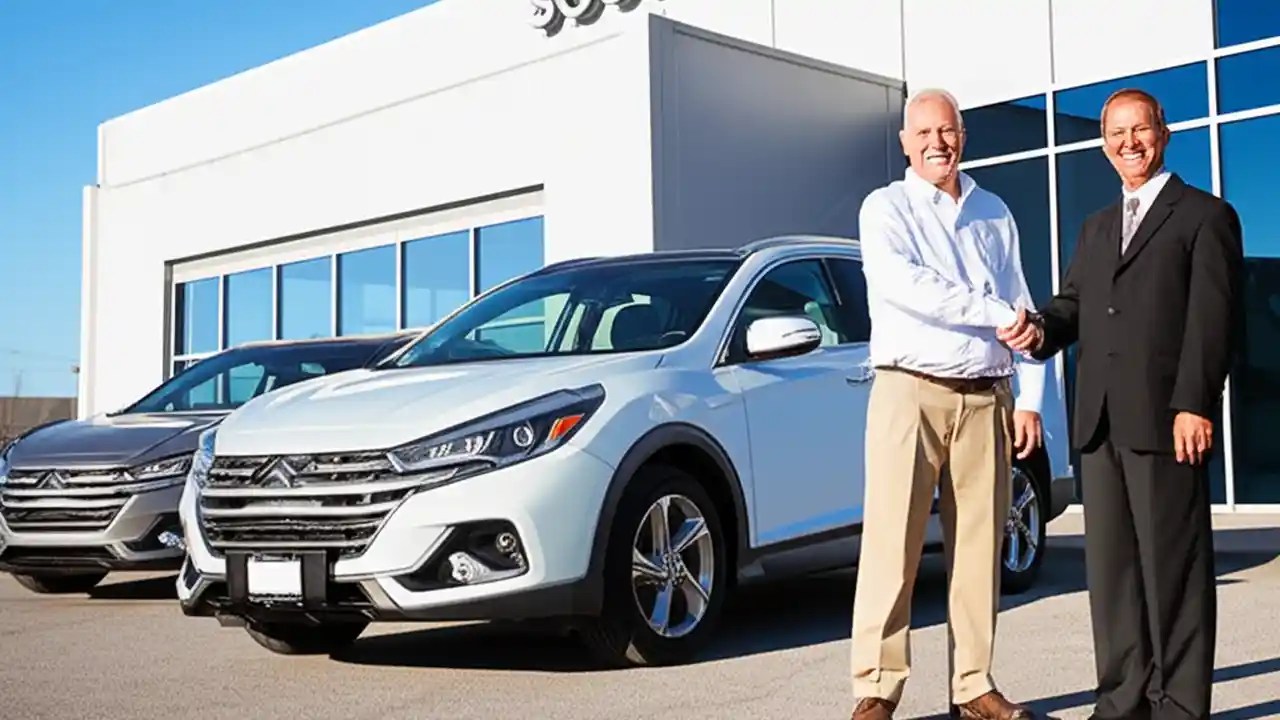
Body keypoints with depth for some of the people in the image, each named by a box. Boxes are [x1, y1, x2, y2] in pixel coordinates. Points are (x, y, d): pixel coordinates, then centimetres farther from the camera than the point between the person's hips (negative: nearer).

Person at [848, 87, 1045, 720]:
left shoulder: (994, 213, 16)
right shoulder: (885, 207, 2)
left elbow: (1022, 309, 15)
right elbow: (903, 285, -16)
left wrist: (1029, 399, 7)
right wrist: (996, 312, -14)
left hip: (987, 398, 4)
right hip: (910, 390, -4)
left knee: (980, 547, 5)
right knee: (891, 545, -5)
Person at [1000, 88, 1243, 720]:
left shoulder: (1206, 216, 3)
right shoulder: (1096, 228, 24)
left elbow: (1212, 318, -7)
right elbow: (1075, 304, 17)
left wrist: (1195, 404, -17)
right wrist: (1042, 330, -7)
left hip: (1165, 420, -6)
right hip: (1100, 422, 7)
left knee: (1174, 567, -2)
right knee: (1110, 566, 8)